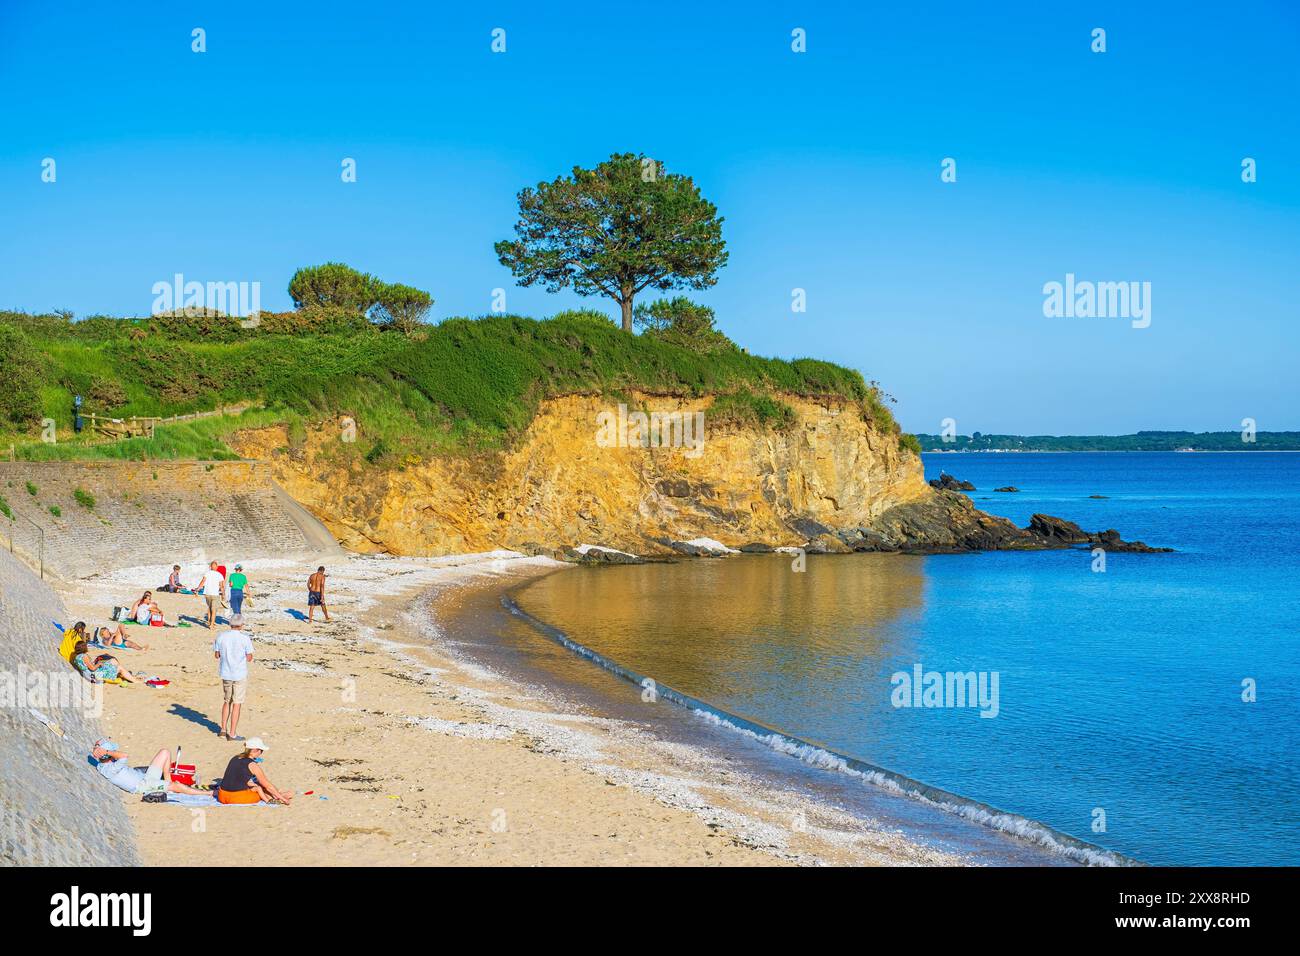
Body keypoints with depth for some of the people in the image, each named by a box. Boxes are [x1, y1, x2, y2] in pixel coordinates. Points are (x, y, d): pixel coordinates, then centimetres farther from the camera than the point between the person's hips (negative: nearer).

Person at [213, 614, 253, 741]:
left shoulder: (221, 636, -2)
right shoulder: (245, 638, -13)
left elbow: (217, 655, 4)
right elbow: (249, 658, -8)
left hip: (225, 673, 4)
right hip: (240, 675, -4)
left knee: (227, 702, 20)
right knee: (237, 704, 2)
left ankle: (223, 729, 23)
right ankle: (232, 734, 4)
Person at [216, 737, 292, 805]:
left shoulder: (234, 759, 12)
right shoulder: (253, 765, -8)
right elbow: (268, 785, -1)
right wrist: (282, 799, 7)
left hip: (222, 797, 7)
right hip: (237, 798, -7)